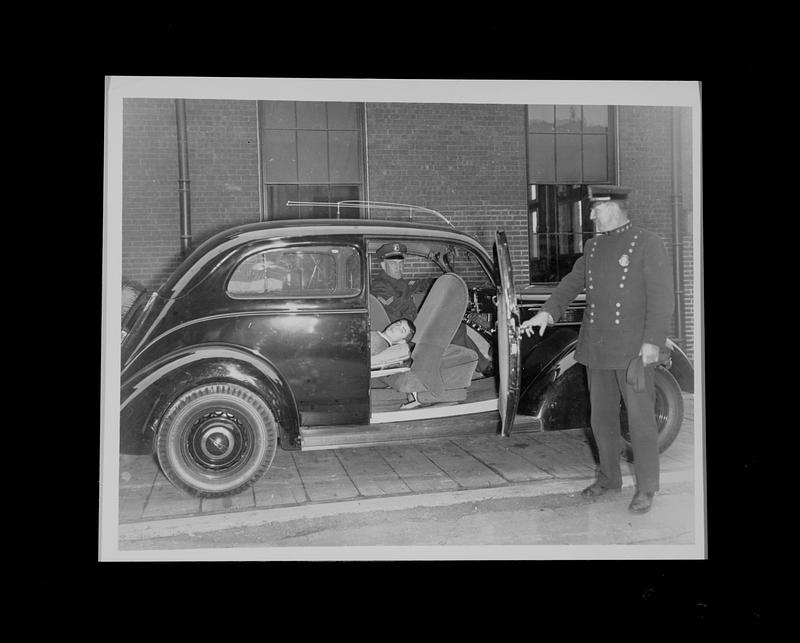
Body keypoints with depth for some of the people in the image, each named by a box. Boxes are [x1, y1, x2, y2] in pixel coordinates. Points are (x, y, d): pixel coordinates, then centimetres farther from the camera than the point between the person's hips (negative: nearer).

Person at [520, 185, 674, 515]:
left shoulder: (648, 243, -5)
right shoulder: (593, 246, 13)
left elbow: (663, 296, -10)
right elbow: (572, 282, 8)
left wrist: (652, 341, -18)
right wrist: (547, 312, -8)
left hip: (634, 348, -6)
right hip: (596, 347, 6)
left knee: (640, 418, 0)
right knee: (602, 416, 13)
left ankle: (646, 487, 13)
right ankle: (609, 476, 29)